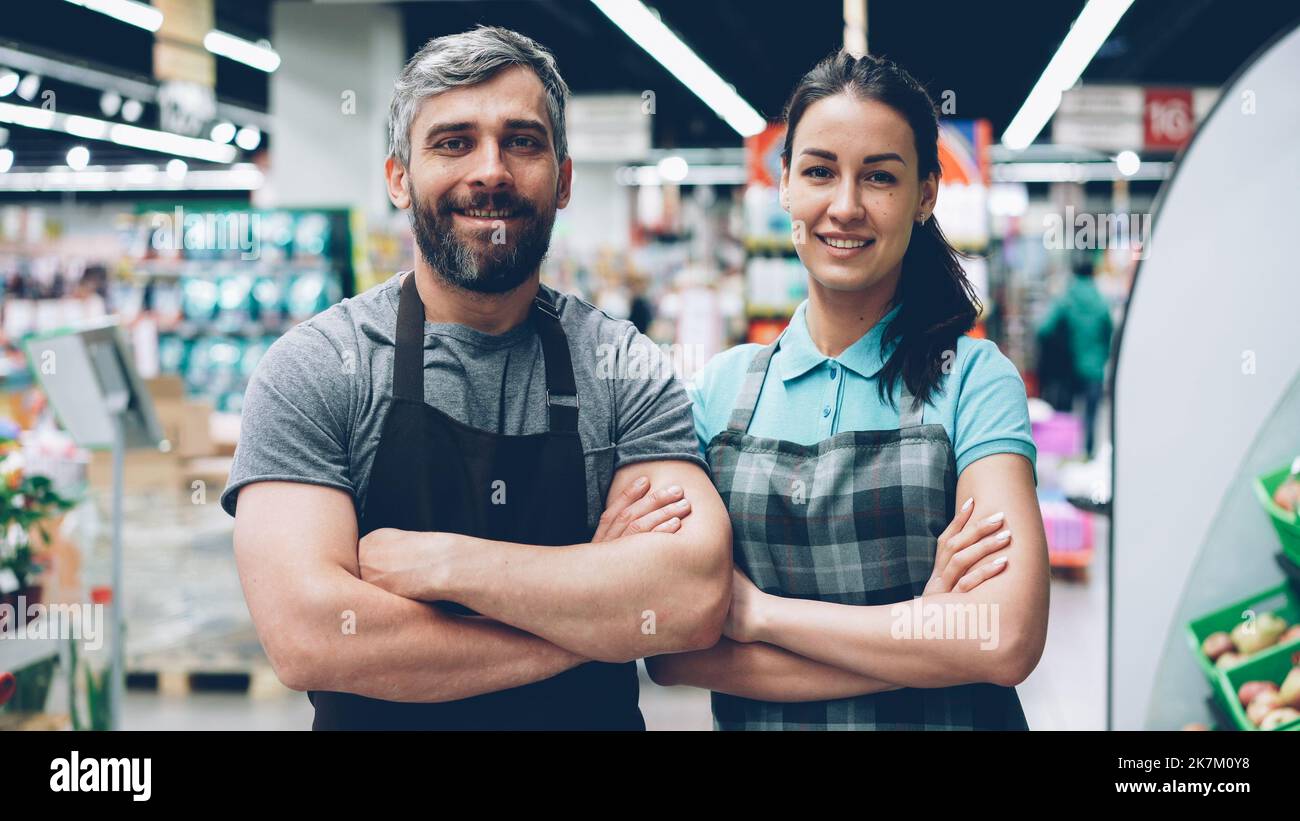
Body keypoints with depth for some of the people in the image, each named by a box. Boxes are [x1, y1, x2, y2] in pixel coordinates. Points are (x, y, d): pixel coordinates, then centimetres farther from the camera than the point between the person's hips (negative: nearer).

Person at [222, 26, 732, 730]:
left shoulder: (626, 369, -8)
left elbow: (695, 599, -22)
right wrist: (596, 588, -23)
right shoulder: (310, 370, -12)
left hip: (597, 720, 2)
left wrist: (437, 561, -25)